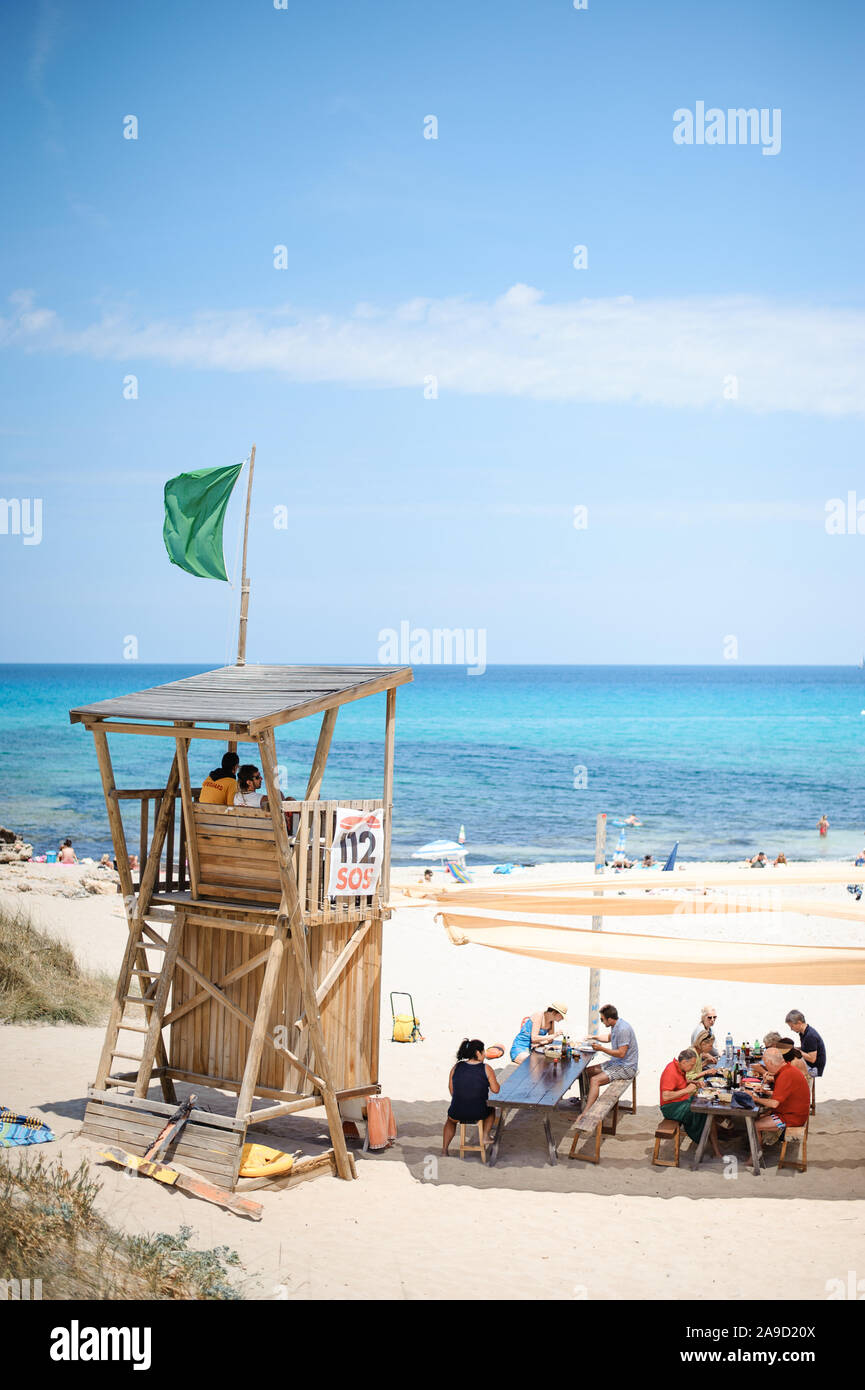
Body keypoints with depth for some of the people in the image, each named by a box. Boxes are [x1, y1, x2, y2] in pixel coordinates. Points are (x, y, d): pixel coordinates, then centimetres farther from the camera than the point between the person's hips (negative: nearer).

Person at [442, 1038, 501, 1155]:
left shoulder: (456, 1068, -1)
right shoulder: (486, 1069, -9)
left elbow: (451, 1090, 8)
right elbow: (495, 1090, -4)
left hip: (458, 1113, 1)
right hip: (479, 1114, -1)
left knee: (450, 1119, 39)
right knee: (491, 1109, 36)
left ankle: (444, 1150, 35)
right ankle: (485, 1136, 30)